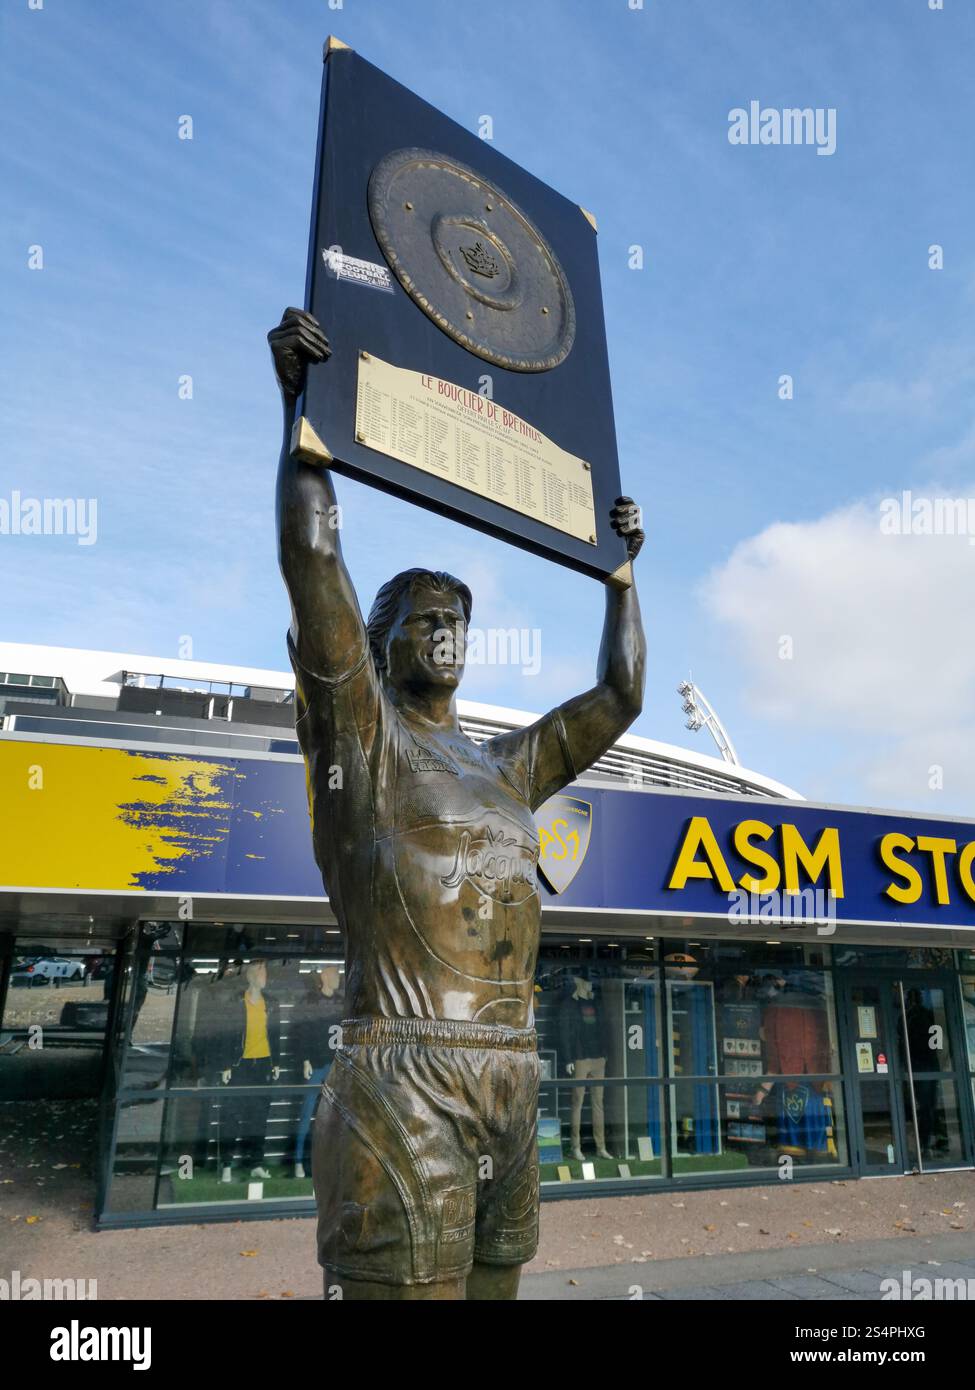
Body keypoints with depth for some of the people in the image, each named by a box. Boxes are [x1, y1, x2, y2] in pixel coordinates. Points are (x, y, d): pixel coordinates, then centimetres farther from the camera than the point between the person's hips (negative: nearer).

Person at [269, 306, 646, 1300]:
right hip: (400, 1097, -7)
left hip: (511, 1099, 7)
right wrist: (301, 403, -2)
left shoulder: (508, 766, 20)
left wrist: (619, 568, 32)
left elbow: (620, 697, 27)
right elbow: (312, 558, -7)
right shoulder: (361, 734, 3)